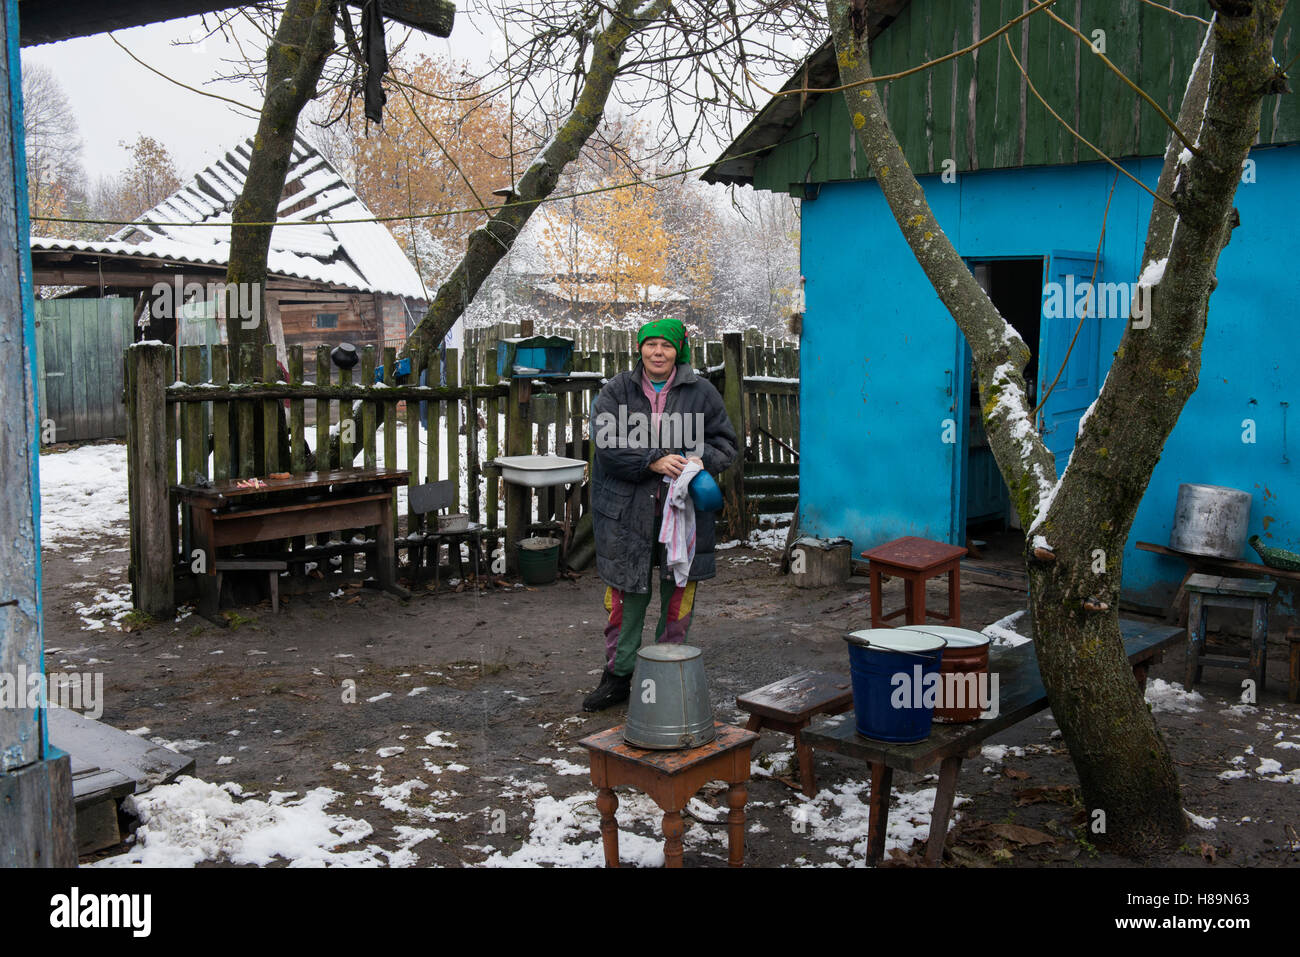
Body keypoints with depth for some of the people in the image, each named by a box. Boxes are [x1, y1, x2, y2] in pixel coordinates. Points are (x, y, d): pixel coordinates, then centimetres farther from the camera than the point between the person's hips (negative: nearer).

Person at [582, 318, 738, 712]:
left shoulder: (701, 392, 5)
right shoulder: (616, 391, 4)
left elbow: (725, 443, 8)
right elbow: (606, 443, -8)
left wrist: (699, 461, -13)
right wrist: (653, 461, -20)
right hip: (627, 512, 0)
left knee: (678, 593, 7)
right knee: (625, 594, 4)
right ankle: (618, 675, 18)